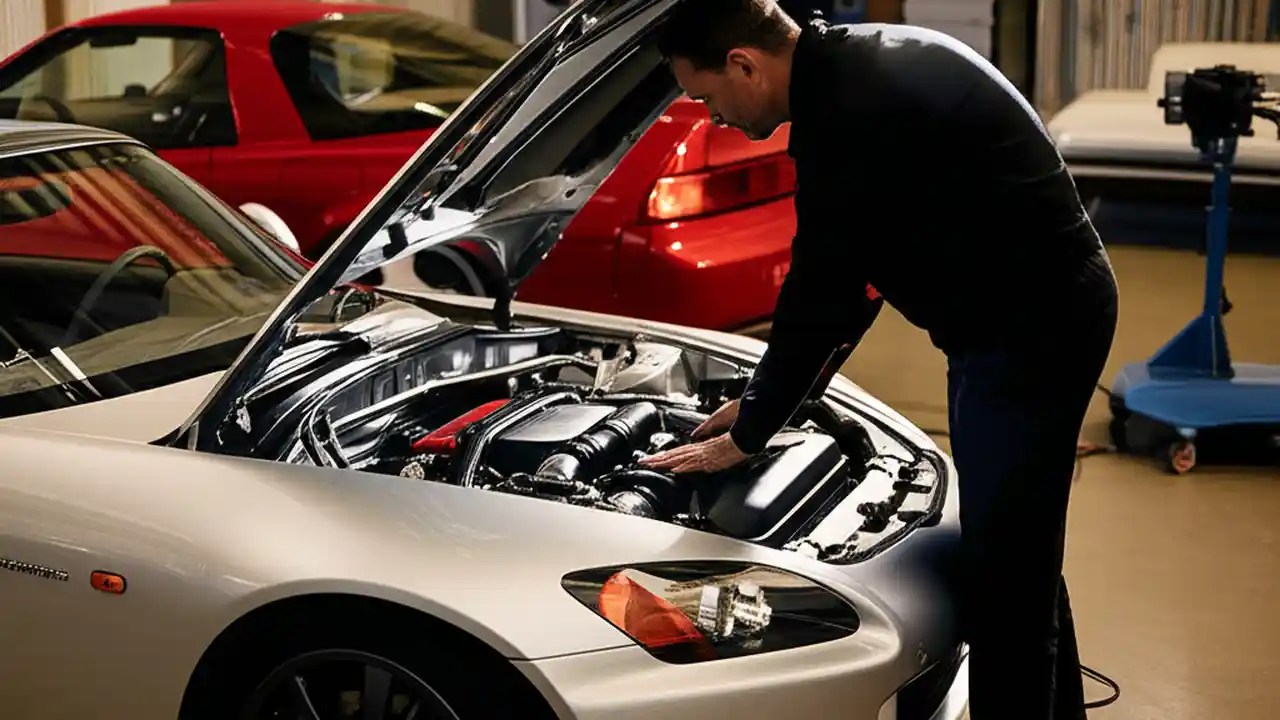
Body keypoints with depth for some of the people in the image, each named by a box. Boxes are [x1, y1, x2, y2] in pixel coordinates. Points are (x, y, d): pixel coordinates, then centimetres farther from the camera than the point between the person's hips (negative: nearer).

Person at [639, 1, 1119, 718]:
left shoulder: (851, 106, -23)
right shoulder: (852, 72, 9)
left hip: (1036, 318, -10)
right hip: (1016, 316, 10)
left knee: (1005, 568, -4)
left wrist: (748, 435, -8)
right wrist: (773, 395, 18)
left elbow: (819, 289, -19)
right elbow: (842, 269, 16)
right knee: (1017, 556, 20)